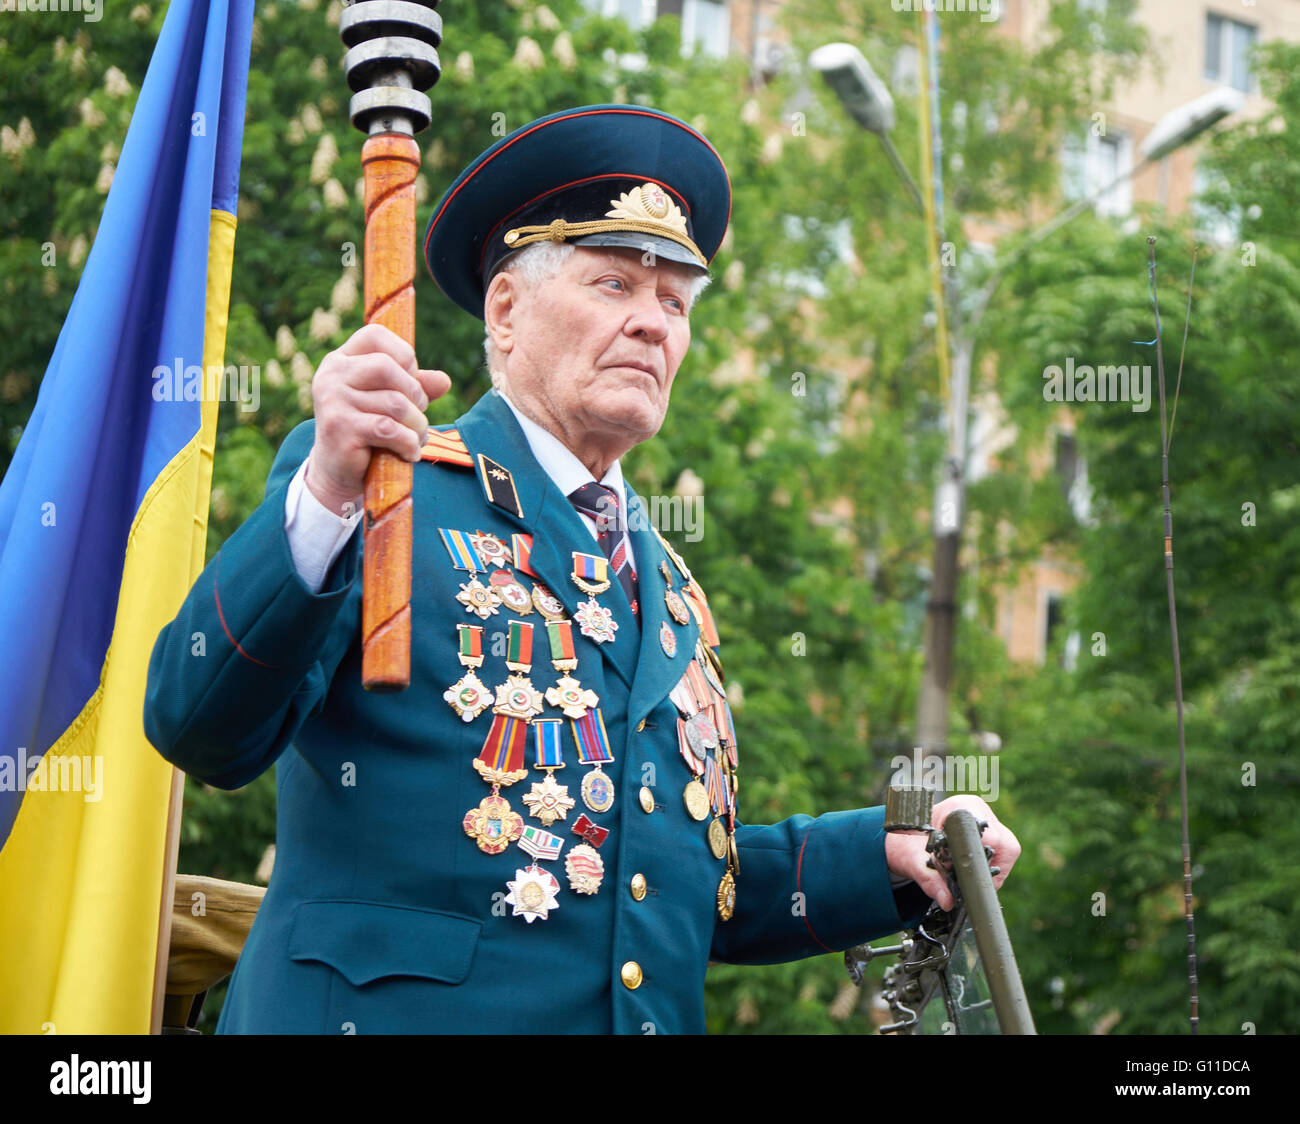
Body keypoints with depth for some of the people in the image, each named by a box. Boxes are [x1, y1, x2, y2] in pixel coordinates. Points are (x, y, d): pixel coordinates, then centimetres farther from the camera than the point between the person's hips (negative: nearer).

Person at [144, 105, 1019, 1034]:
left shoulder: (667, 588, 18)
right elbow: (203, 730, -15)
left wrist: (892, 856, 4)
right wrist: (325, 494, -28)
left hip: (652, 1016, 6)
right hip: (391, 1011, -5)